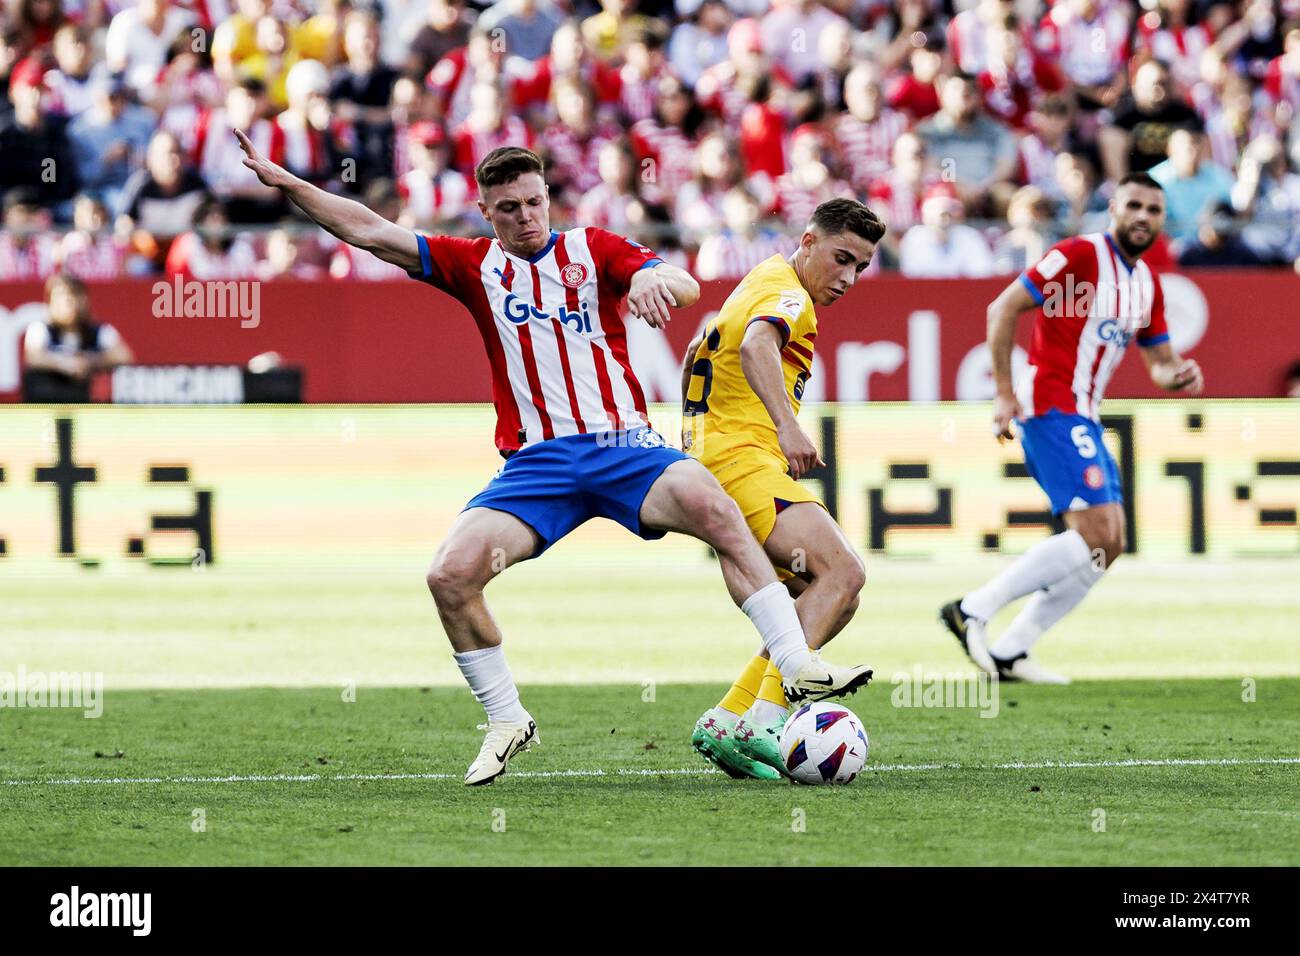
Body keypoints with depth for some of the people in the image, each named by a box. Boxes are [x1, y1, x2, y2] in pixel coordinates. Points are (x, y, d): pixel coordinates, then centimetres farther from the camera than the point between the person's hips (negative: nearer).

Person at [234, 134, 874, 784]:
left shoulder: (593, 249, 8)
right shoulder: (476, 267, 12)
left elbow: (685, 286, -7)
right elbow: (368, 231, 9)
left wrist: (658, 279, -31)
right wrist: (284, 182, 1)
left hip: (622, 446, -2)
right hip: (535, 463, 2)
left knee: (710, 505, -31)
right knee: (451, 573, -18)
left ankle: (799, 668, -28)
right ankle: (506, 723, 2)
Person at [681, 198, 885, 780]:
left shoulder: (768, 275, 24)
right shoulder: (787, 293, -10)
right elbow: (756, 346, -33)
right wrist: (787, 426, -45)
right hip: (742, 454, -10)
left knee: (829, 597, 8)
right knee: (841, 574, -24)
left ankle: (725, 724, 0)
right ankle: (764, 720, -34)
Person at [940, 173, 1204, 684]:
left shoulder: (1146, 283, 14)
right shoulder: (1080, 255, -11)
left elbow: (1159, 362, 22)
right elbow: (1003, 309, -13)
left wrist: (1177, 374, -3)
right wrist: (1005, 393, -16)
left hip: (1083, 419, 9)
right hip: (1052, 408, -9)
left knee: (1107, 544, 5)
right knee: (1097, 535, -18)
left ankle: (1008, 651, 7)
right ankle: (972, 611, -14)